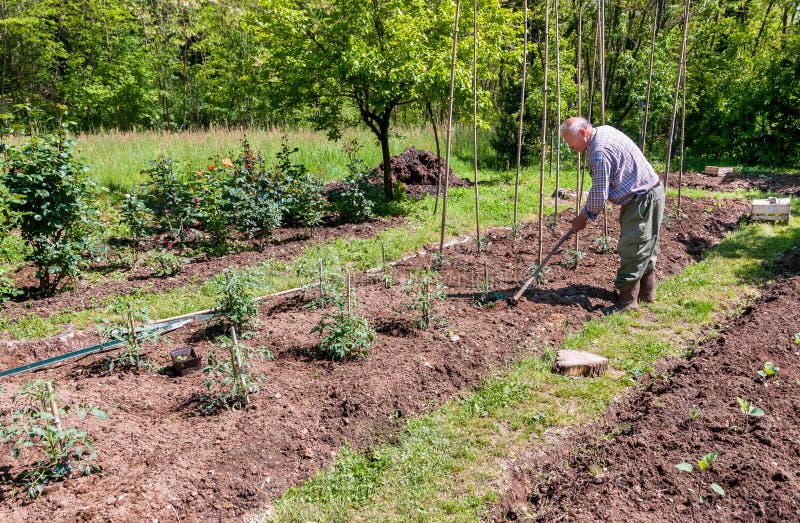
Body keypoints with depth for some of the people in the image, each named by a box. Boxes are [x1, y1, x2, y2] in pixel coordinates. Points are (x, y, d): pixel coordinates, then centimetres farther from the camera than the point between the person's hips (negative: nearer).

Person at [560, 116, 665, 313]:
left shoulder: (600, 151, -25)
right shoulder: (603, 130, 7)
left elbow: (599, 194, -21)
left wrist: (584, 217, -7)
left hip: (643, 199, -11)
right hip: (649, 194, 11)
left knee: (632, 250, -6)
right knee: (645, 248, 18)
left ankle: (627, 300, 0)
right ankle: (646, 291, 30)